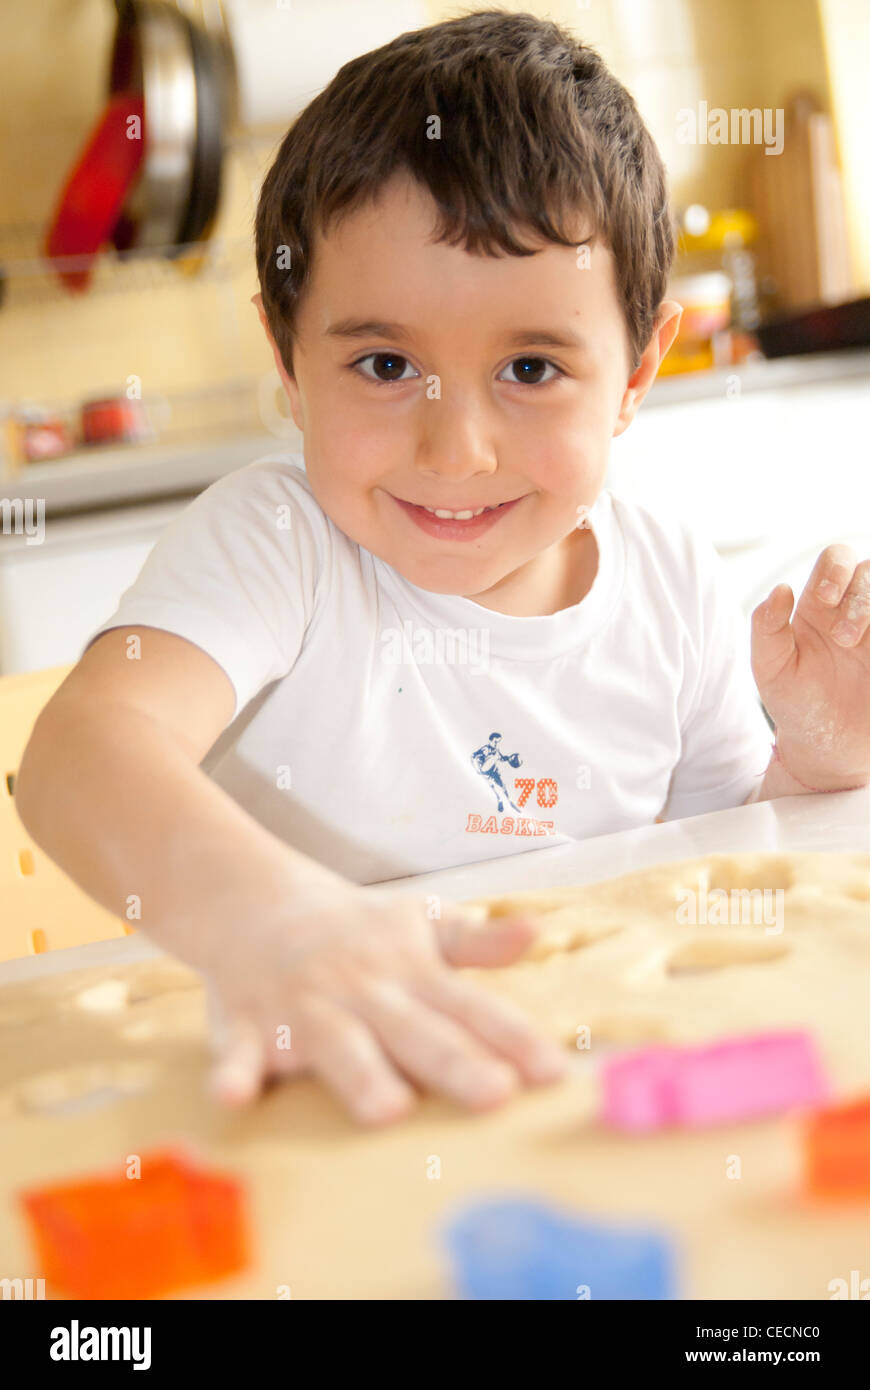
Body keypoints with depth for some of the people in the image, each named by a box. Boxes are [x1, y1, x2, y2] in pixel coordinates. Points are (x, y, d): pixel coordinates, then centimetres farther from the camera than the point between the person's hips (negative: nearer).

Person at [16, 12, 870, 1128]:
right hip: (307, 1102, -2)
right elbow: (81, 747, -32)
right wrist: (265, 913, -52)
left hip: (595, 1080, 3)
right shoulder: (272, 542, -13)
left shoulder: (675, 588, -1)